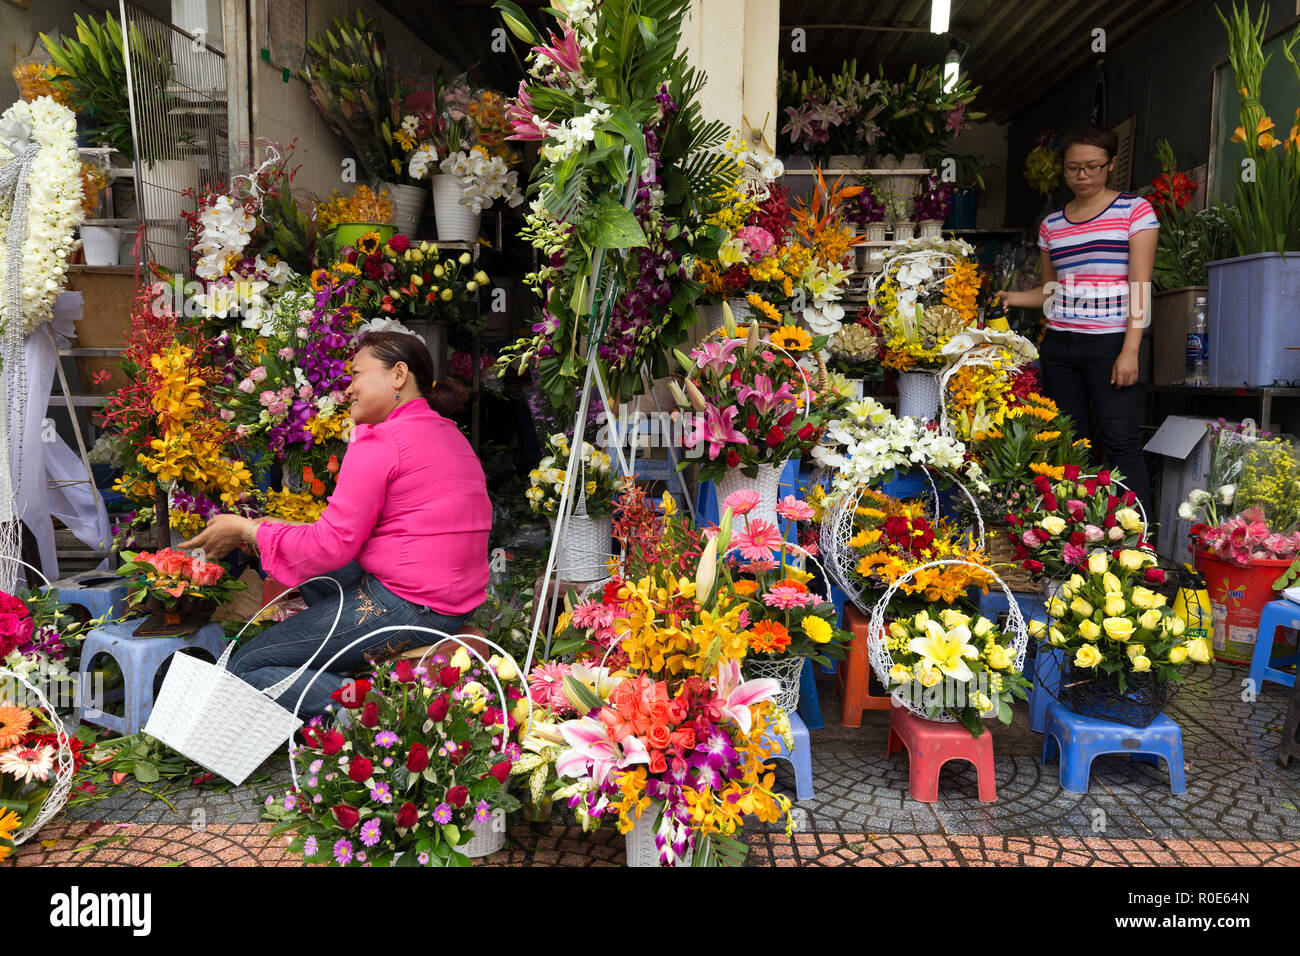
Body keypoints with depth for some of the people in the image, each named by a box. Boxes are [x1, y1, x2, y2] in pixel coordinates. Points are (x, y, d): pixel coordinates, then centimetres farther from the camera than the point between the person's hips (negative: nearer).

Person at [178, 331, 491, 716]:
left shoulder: (379, 444, -12)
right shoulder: (449, 433, 17)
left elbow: (332, 546, -13)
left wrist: (247, 530, 2)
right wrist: (285, 528, 18)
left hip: (406, 606, -10)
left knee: (245, 669, 1)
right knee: (310, 571, 28)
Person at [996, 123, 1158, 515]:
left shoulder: (1134, 210, 2)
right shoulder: (1051, 225, 14)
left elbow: (1139, 287, -5)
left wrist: (1130, 351, -13)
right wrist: (1011, 298, 3)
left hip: (1109, 344, -4)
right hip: (1058, 346, 4)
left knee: (1120, 441, -11)